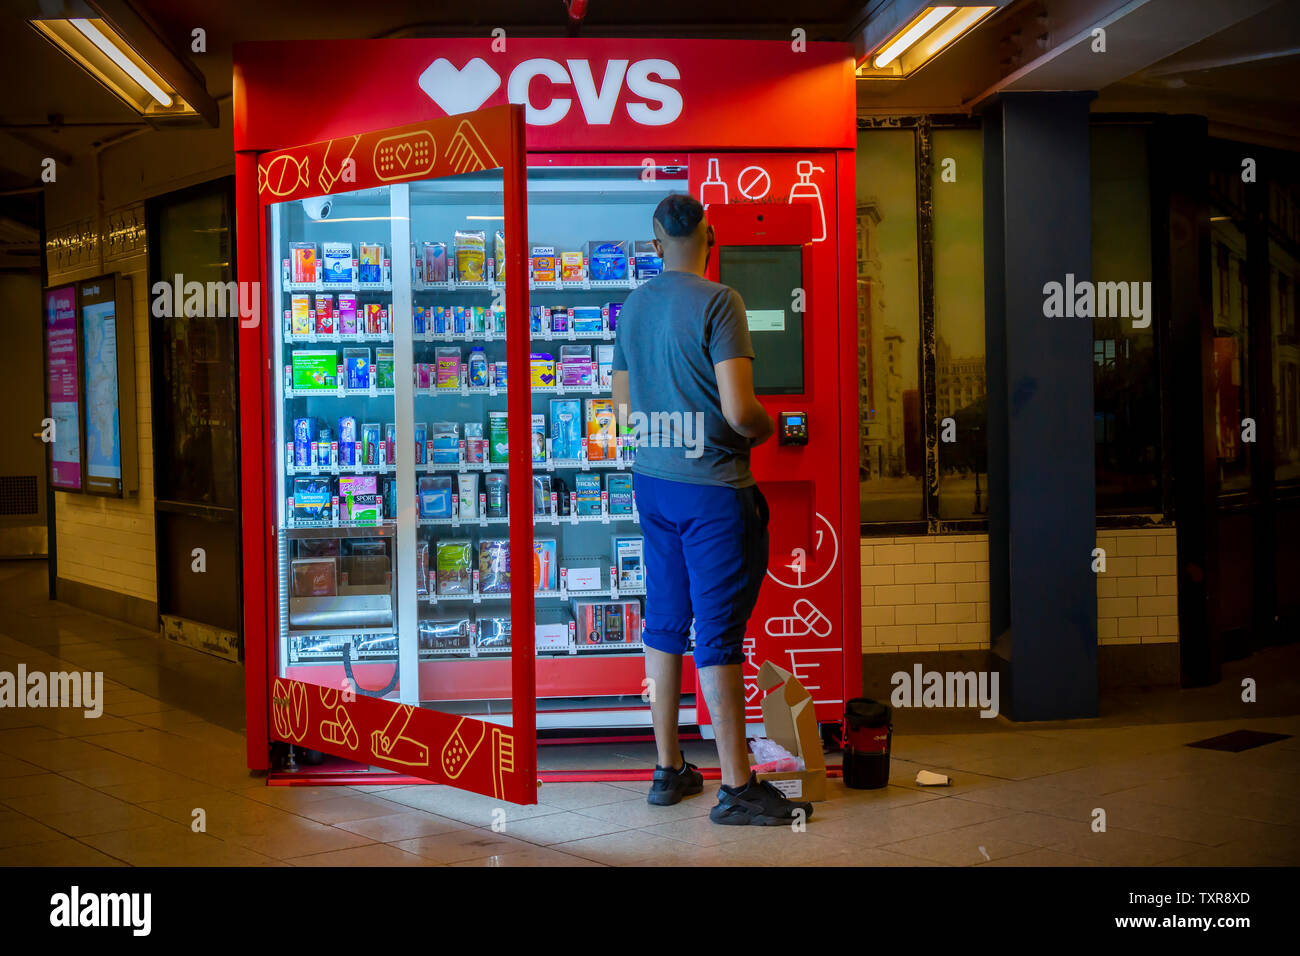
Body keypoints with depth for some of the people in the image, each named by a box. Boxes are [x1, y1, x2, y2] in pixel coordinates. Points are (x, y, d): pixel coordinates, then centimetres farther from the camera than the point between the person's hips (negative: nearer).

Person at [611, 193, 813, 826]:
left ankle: (668, 769, 21)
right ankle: (736, 787, 2)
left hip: (652, 483, 7)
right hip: (713, 487, -7)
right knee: (718, 632, -4)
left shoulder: (632, 306, 9)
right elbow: (739, 411, -20)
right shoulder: (717, 301, -14)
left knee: (665, 622, 13)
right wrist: (766, 427, 0)